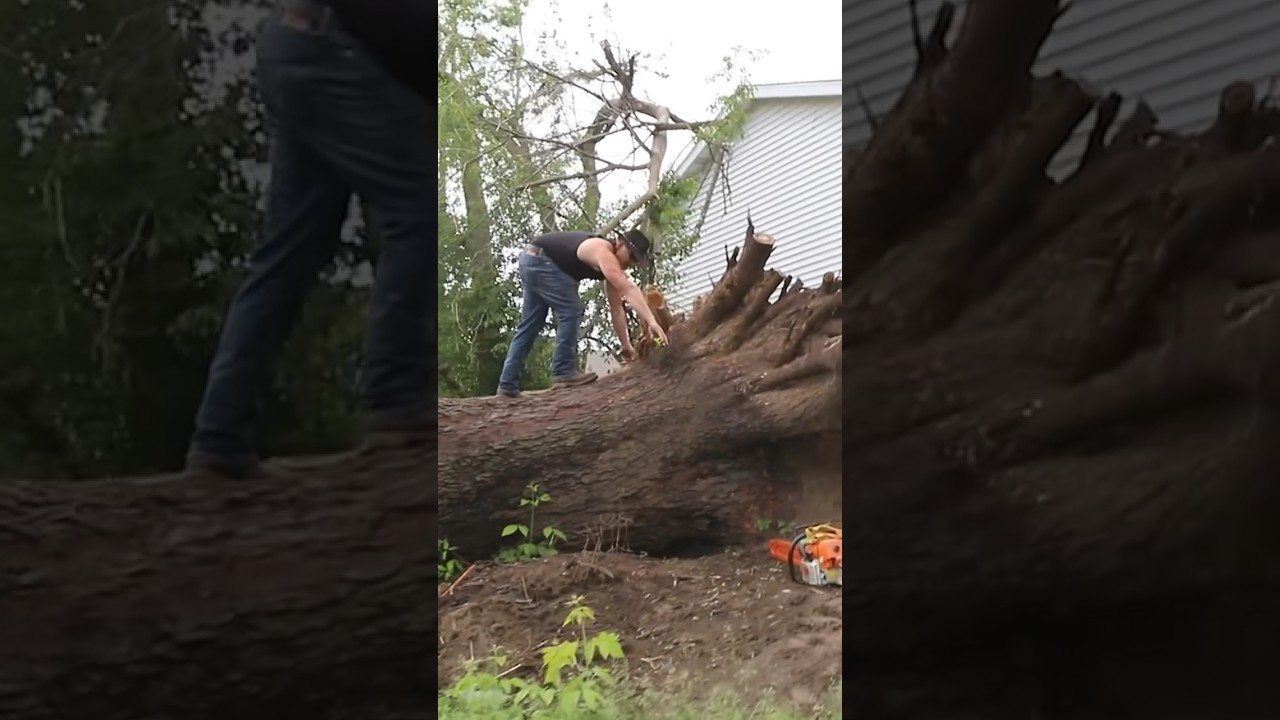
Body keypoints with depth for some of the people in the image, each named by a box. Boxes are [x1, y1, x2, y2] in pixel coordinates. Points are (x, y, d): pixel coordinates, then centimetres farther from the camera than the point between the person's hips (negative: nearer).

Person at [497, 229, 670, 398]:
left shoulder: (612, 264, 4)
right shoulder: (603, 252, -25)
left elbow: (616, 308, 9)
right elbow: (629, 290, -35)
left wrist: (626, 345, 9)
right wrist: (651, 321, -41)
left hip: (532, 262, 11)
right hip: (538, 259, -11)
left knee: (529, 325, 10)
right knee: (571, 310, -14)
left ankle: (508, 384, 10)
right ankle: (563, 372, -14)